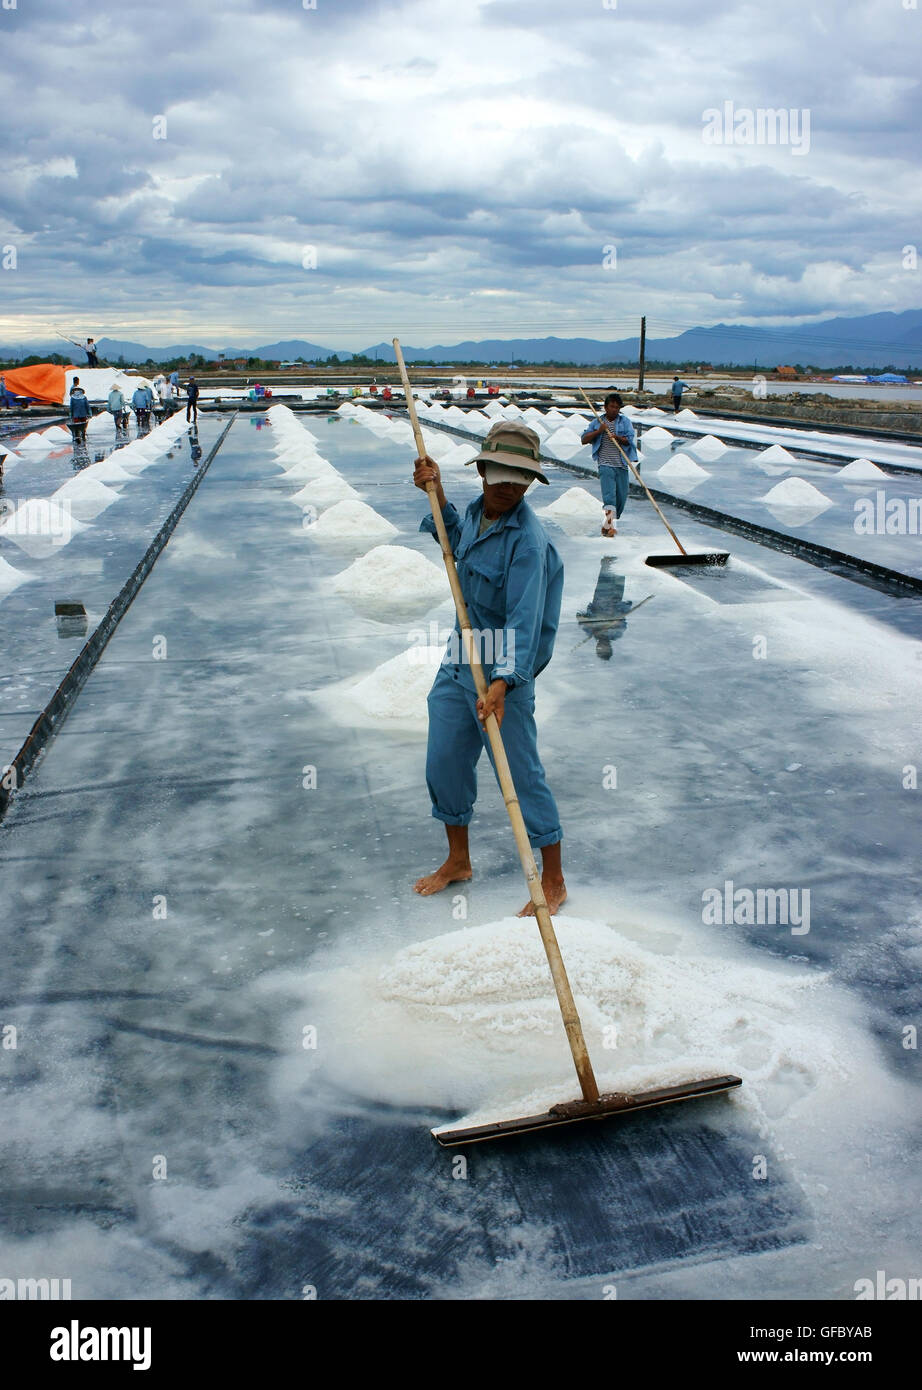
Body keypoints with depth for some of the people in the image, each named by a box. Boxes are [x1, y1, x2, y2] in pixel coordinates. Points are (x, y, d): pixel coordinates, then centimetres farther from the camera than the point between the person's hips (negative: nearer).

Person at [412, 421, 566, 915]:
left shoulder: (527, 540, -22)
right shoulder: (477, 511, 4)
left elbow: (525, 620, -30)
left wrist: (500, 683, -40)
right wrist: (436, 494, 18)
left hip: (505, 670, -8)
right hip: (459, 658, 8)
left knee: (522, 775, 0)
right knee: (444, 763, 15)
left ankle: (553, 881, 16)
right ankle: (458, 860, 36)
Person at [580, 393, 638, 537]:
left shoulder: (625, 421, 8)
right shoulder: (598, 422, 8)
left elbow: (630, 440, -2)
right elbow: (583, 440, 5)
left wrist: (619, 438, -21)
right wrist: (598, 431, -8)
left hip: (621, 465, 2)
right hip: (605, 465, -2)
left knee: (622, 496, 6)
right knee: (609, 496, -16)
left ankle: (611, 523, 24)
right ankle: (609, 525, -19)